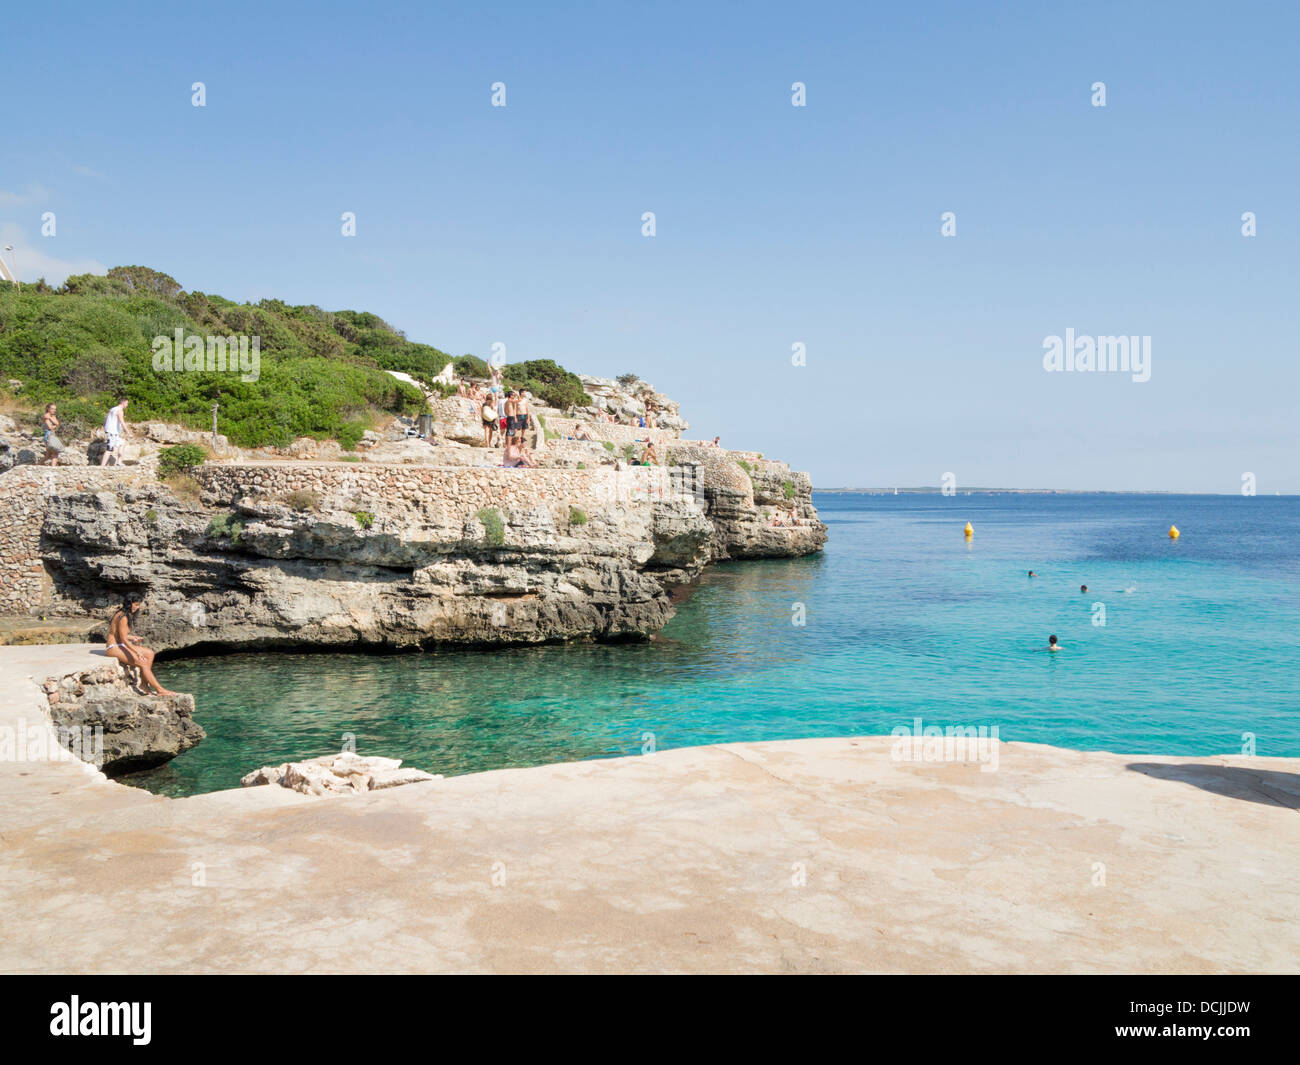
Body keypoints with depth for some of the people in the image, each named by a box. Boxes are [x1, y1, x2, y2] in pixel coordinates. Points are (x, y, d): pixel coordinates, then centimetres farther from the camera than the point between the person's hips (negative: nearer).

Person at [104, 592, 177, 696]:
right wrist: (137, 652, -28)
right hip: (114, 648, -11)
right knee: (142, 662, -21)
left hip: (120, 645, 11)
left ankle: (144, 683, 5)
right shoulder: (123, 617, -19)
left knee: (150, 654, 7)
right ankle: (160, 690, -19)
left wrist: (131, 637, 23)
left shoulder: (124, 614, 11)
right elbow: (123, 639, -23)